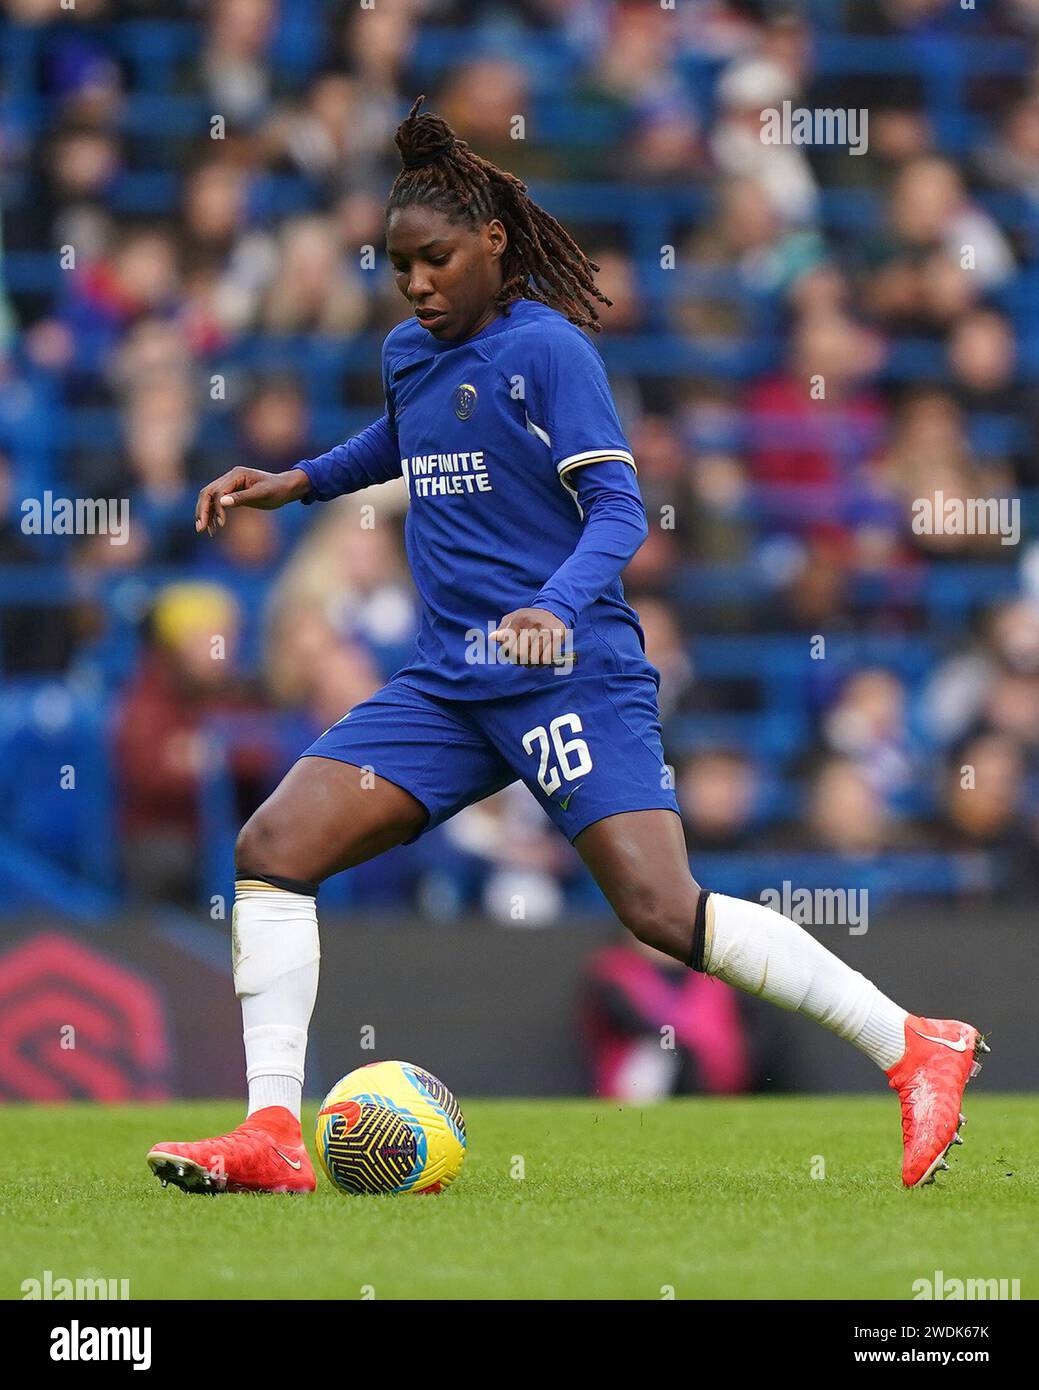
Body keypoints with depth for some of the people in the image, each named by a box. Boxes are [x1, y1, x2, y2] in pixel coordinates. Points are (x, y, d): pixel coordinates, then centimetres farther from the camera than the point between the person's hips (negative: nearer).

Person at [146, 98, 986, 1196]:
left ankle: (917, 1052, -12)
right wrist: (295, 482, 26)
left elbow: (618, 507, -13)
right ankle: (272, 1137, -3)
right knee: (271, 847, -5)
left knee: (663, 909, -20)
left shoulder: (547, 346, -7)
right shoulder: (408, 354, 15)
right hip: (448, 683, 8)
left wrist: (558, 604, -30)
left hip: (566, 671, -8)